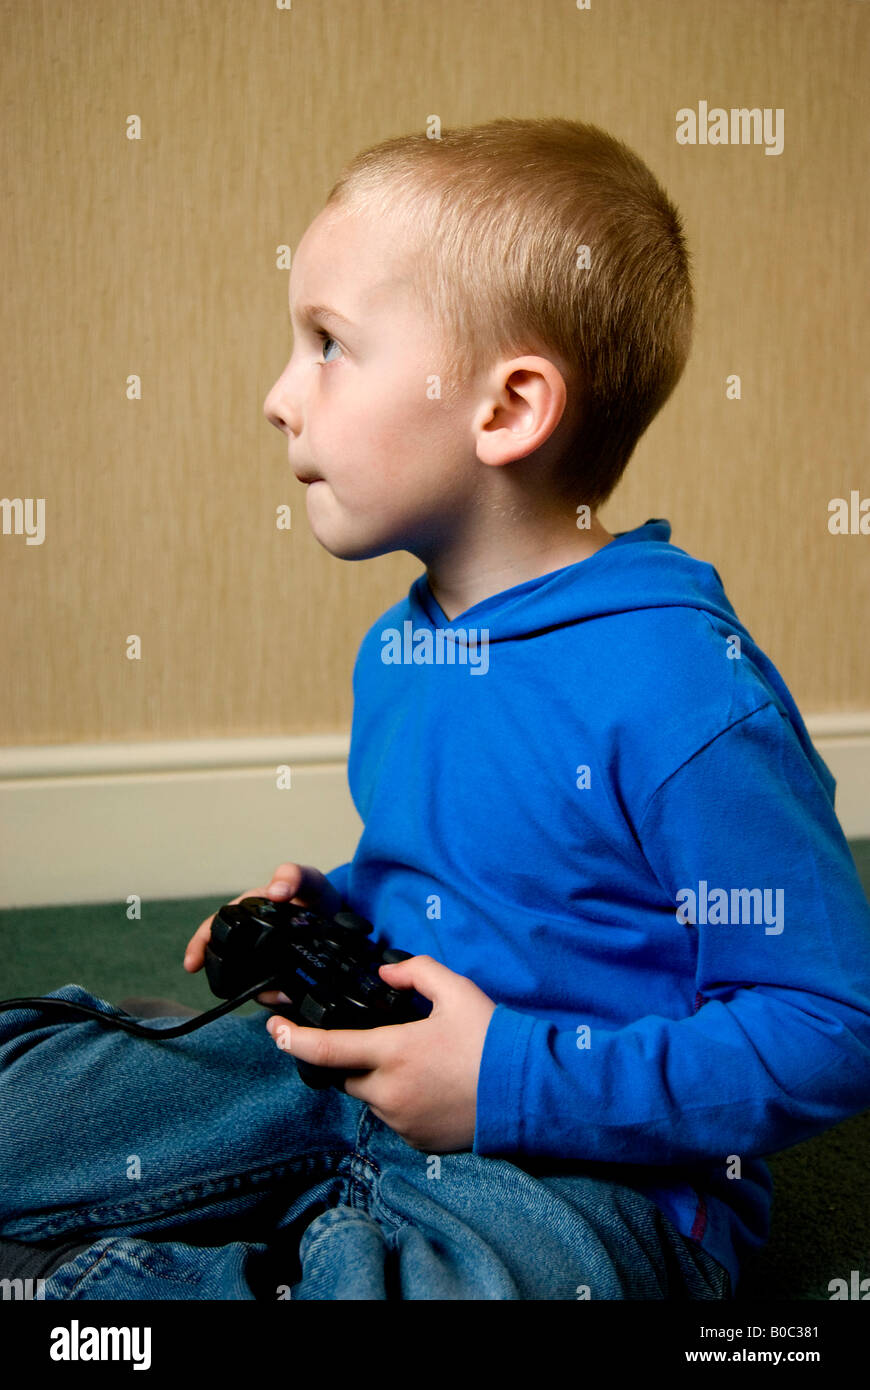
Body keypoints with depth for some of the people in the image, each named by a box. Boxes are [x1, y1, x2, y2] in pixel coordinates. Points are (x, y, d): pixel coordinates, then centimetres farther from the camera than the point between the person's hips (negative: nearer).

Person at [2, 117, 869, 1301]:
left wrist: (514, 1081, -24)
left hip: (591, 1173, -6)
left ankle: (122, 1271, -12)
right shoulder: (395, 650, 5)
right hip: (375, 1085, 7)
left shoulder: (685, 692, -24)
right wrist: (328, 912, 2)